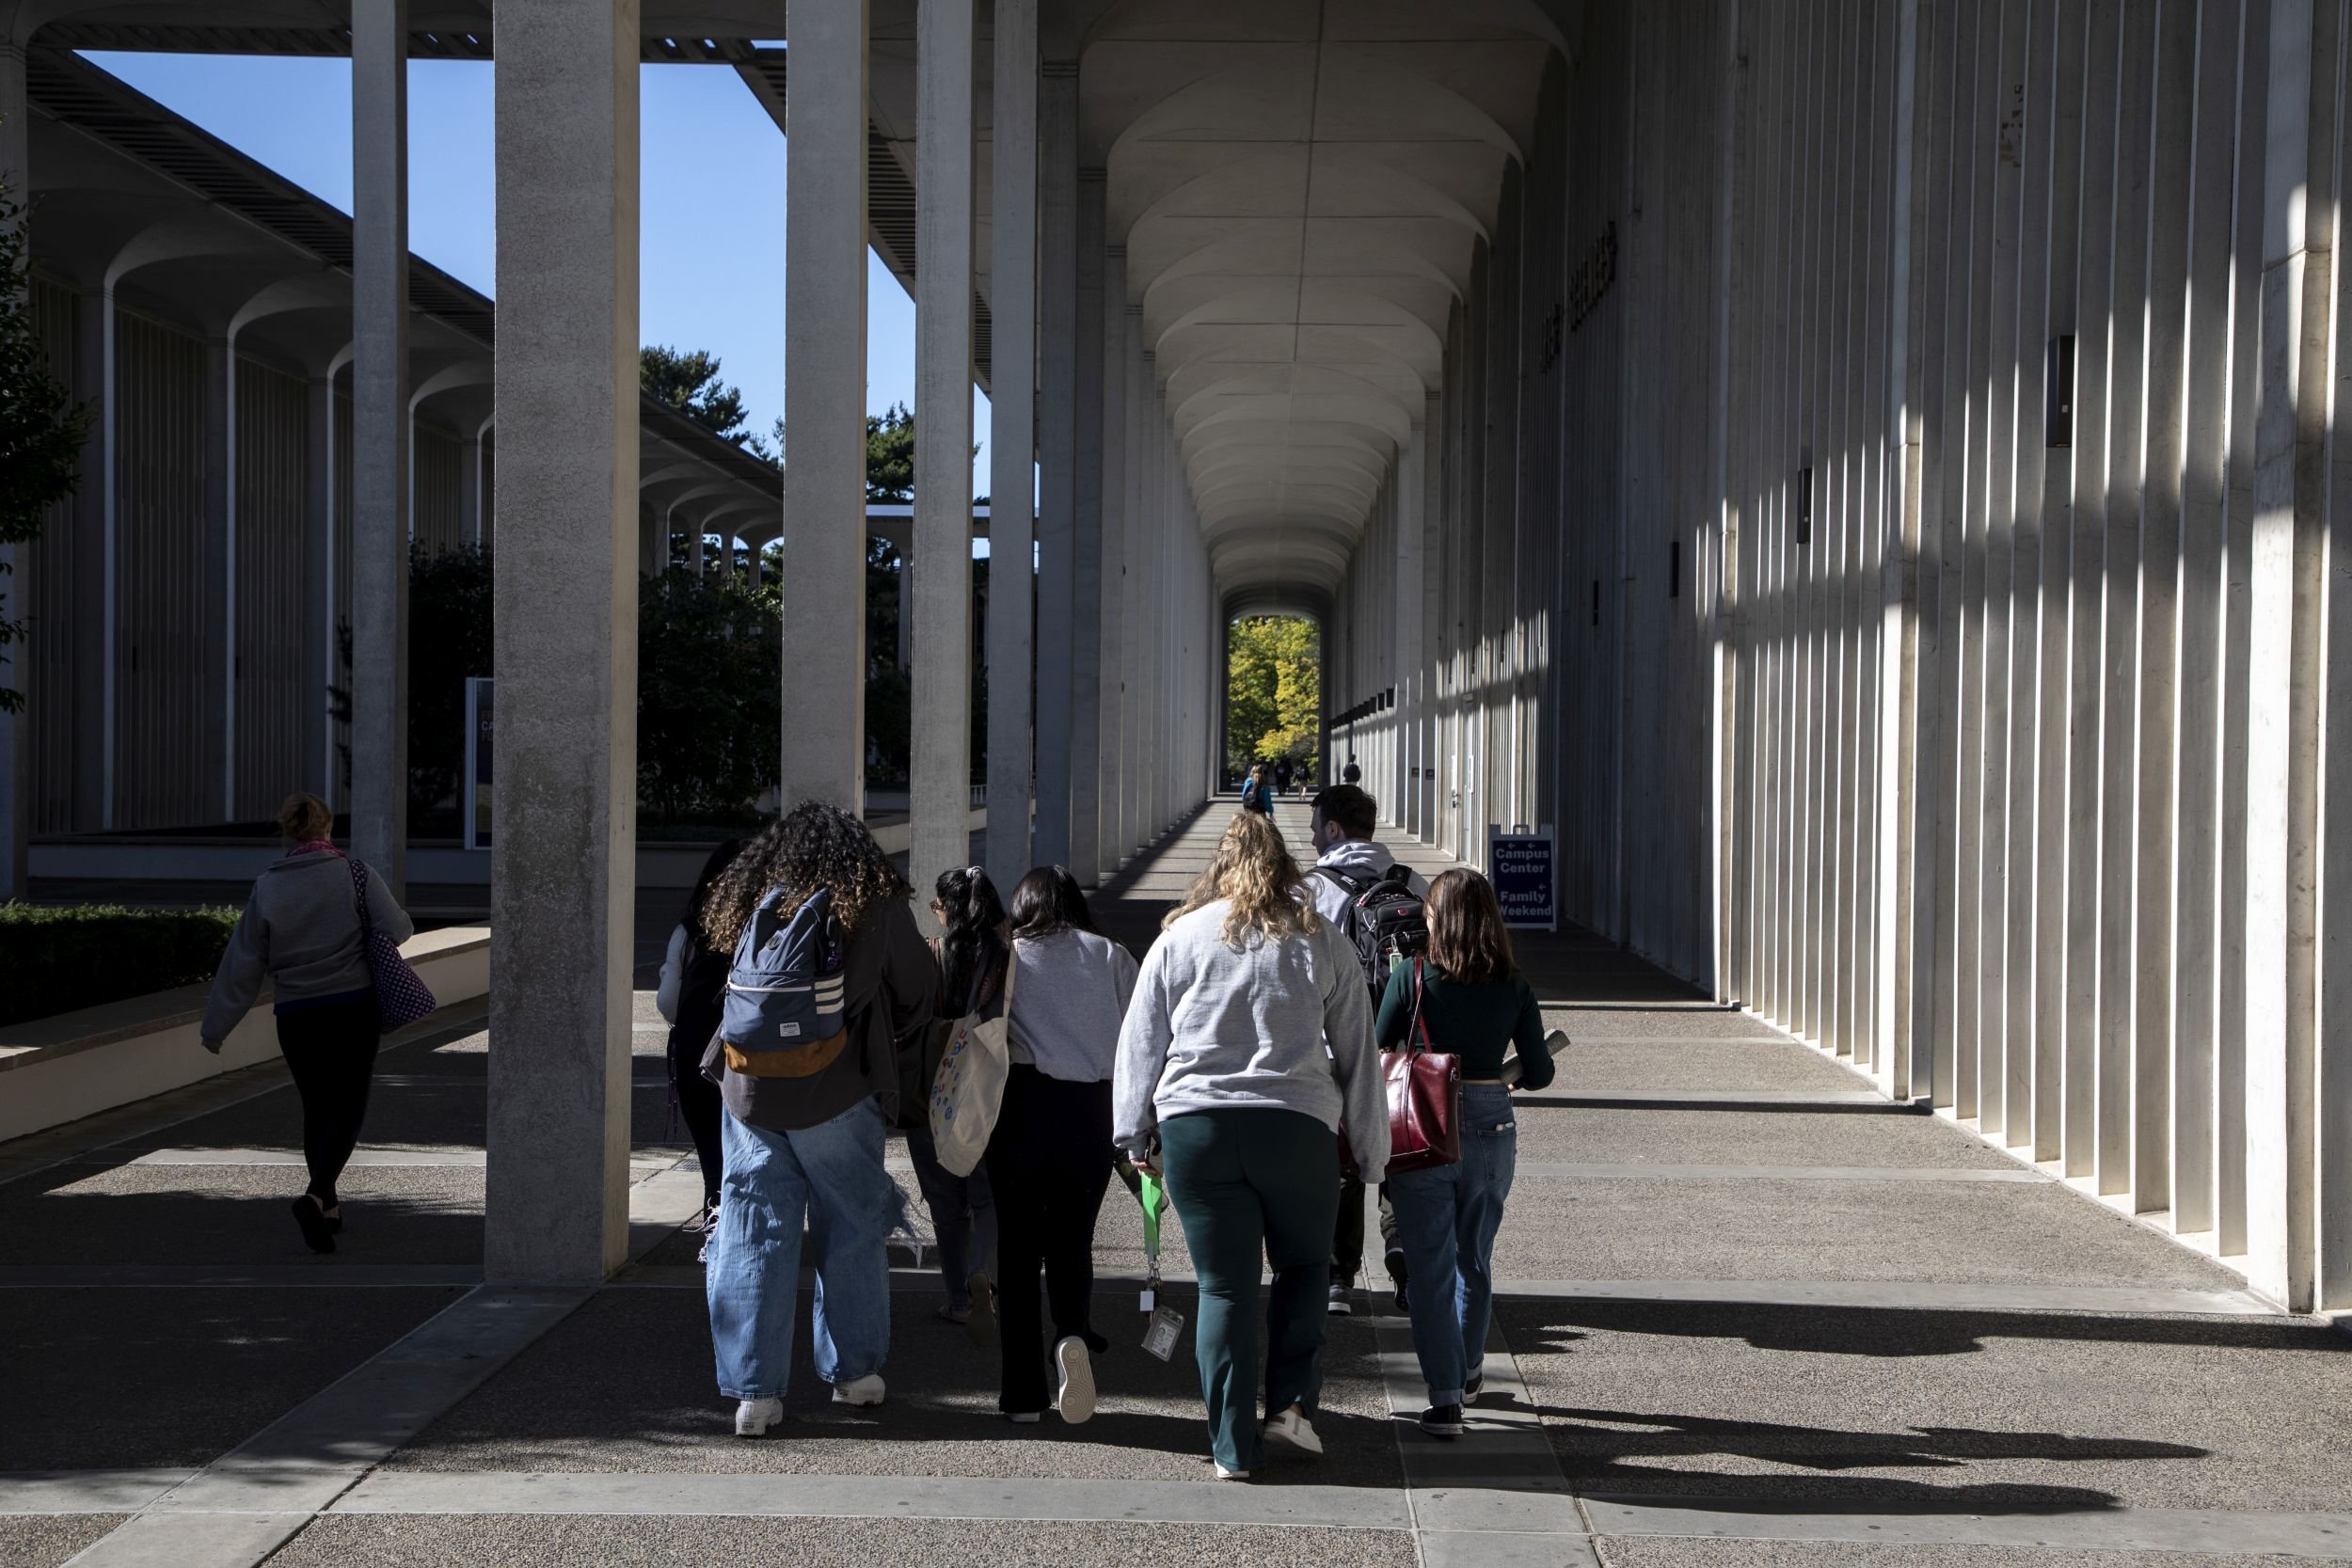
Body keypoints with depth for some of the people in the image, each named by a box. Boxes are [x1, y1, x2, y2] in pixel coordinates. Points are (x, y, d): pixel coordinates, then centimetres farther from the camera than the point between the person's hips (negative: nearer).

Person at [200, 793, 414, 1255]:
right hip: (354, 1008, -2)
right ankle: (316, 1195, -22)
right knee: (348, 1108, 0)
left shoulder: (267, 887, 0)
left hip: (295, 1014, 3)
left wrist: (215, 1026, 8)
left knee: (317, 1108, 16)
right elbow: (396, 929, -13)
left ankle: (328, 1207, 23)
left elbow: (243, 963, 2)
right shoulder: (355, 875, -6)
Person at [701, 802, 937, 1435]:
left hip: (750, 1090, 2)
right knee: (851, 1229, 13)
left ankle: (753, 1392, 5)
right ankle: (853, 1372, 22)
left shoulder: (750, 902, 5)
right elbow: (919, 995, 9)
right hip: (837, 1092, -2)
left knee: (752, 1235, 6)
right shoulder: (875, 907, -2)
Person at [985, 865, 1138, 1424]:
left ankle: (1022, 1392, 7)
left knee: (1018, 1244, 7)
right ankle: (1073, 1333, -15)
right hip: (1092, 1109, 1)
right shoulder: (1110, 956, 10)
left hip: (1022, 1104, -1)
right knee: (1072, 1239, 14)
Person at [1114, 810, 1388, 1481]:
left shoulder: (1179, 938, 7)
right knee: (1304, 1264, 20)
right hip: (1296, 1125, 0)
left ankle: (1233, 1447, 9)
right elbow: (1357, 1054, 9)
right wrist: (1370, 1152, 14)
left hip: (1194, 1127, 0)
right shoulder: (1323, 944, 7)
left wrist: (1135, 1135, 17)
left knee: (1223, 1287, 6)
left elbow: (1140, 1041, 8)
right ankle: (1291, 1404, 8)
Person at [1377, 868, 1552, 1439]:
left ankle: (1444, 1398, -3)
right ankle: (1466, 1372, 38)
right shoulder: (1514, 987, -2)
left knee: (1431, 1267, 3)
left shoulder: (1411, 979, -9)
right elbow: (1538, 1073, 2)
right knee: (1475, 1258, 21)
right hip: (1491, 1129, 3)